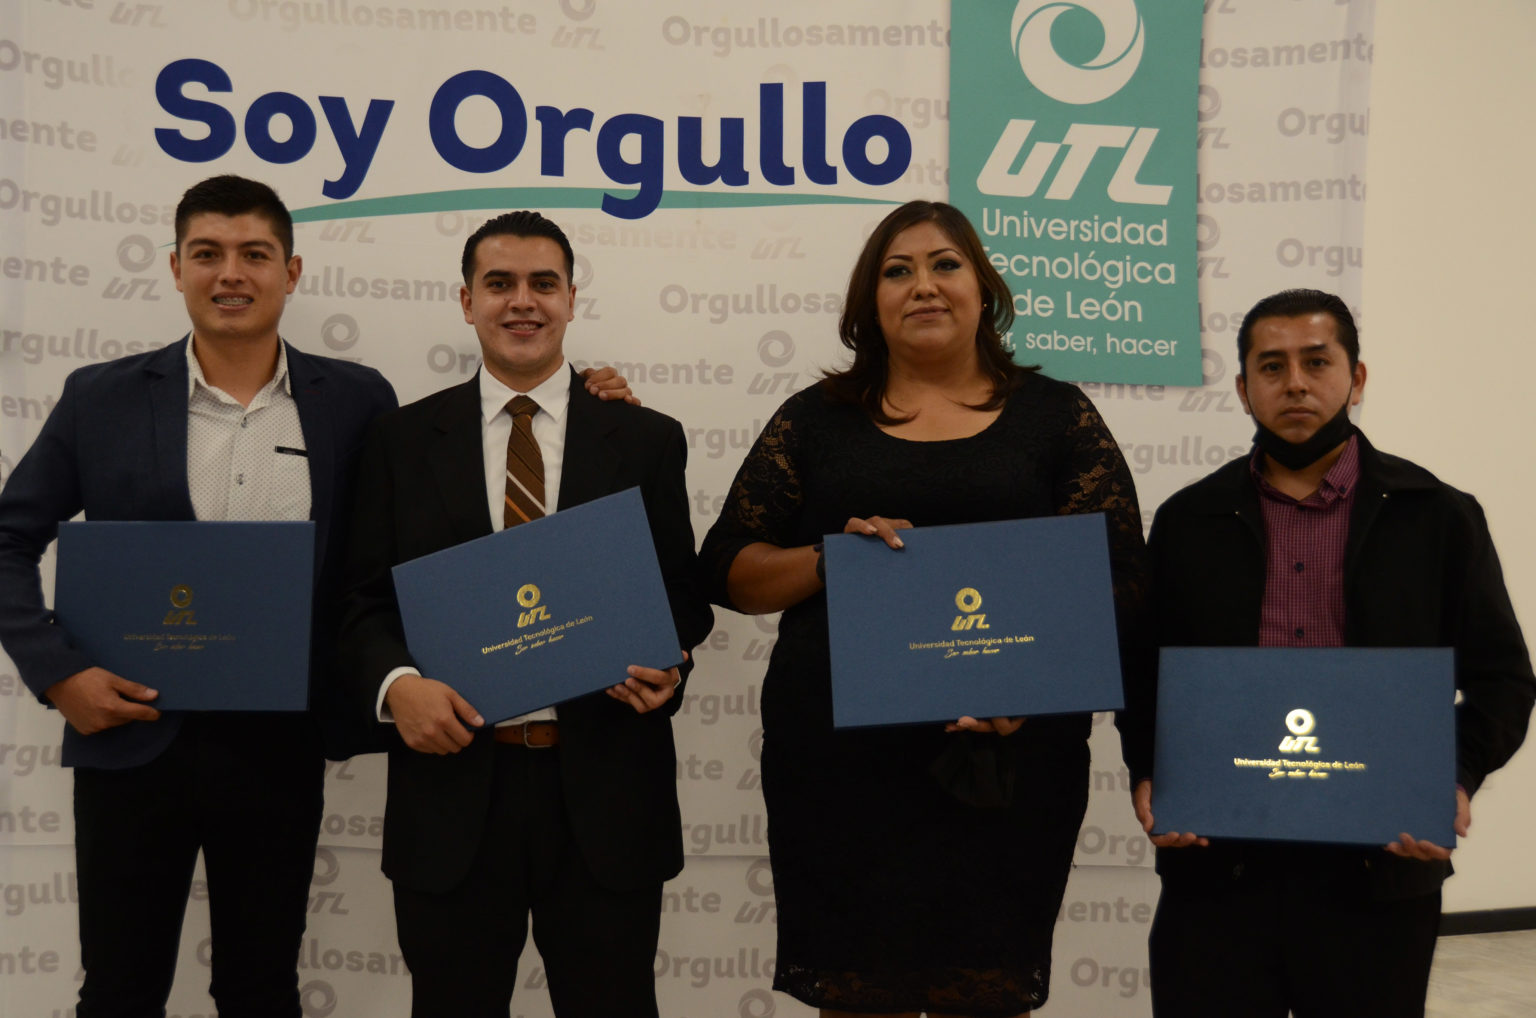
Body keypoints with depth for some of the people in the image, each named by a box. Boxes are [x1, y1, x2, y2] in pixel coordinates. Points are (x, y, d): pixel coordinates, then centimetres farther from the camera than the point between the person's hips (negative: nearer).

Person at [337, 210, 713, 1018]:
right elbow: (367, 601, 5)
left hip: (606, 794, 0)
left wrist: (668, 662, -13)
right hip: (453, 787, 1)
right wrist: (398, 684, -13)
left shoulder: (648, 441, 6)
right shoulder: (403, 441, 7)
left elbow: (684, 594, 7)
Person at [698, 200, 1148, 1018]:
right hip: (840, 759, 1)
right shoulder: (817, 419, 10)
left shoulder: (1055, 415, 8)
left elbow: (1114, 578, 2)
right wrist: (830, 558, -12)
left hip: (1010, 759, 0)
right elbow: (727, 570, 8)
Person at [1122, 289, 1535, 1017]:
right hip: (1217, 867, 1)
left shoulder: (1438, 516, 6)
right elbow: (1145, 674, 11)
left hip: (1380, 872, 0)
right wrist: (1146, 774, -6)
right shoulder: (1188, 521, 9)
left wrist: (1457, 780, -10)